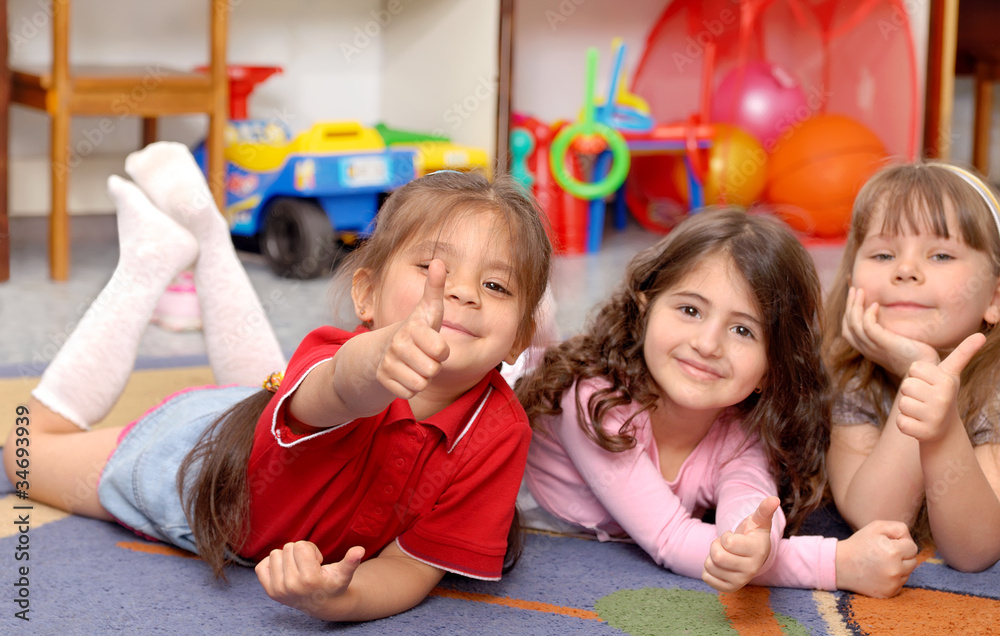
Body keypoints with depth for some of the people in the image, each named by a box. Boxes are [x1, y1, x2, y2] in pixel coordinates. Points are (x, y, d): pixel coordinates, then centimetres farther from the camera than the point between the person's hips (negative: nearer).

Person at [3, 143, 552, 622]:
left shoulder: (500, 435, -37)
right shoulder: (336, 362, -47)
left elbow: (411, 566, -35)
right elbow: (338, 385, -72)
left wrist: (340, 599, -56)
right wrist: (382, 358, -95)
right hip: (190, 456, -3)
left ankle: (204, 229, 45)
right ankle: (151, 256, 27)